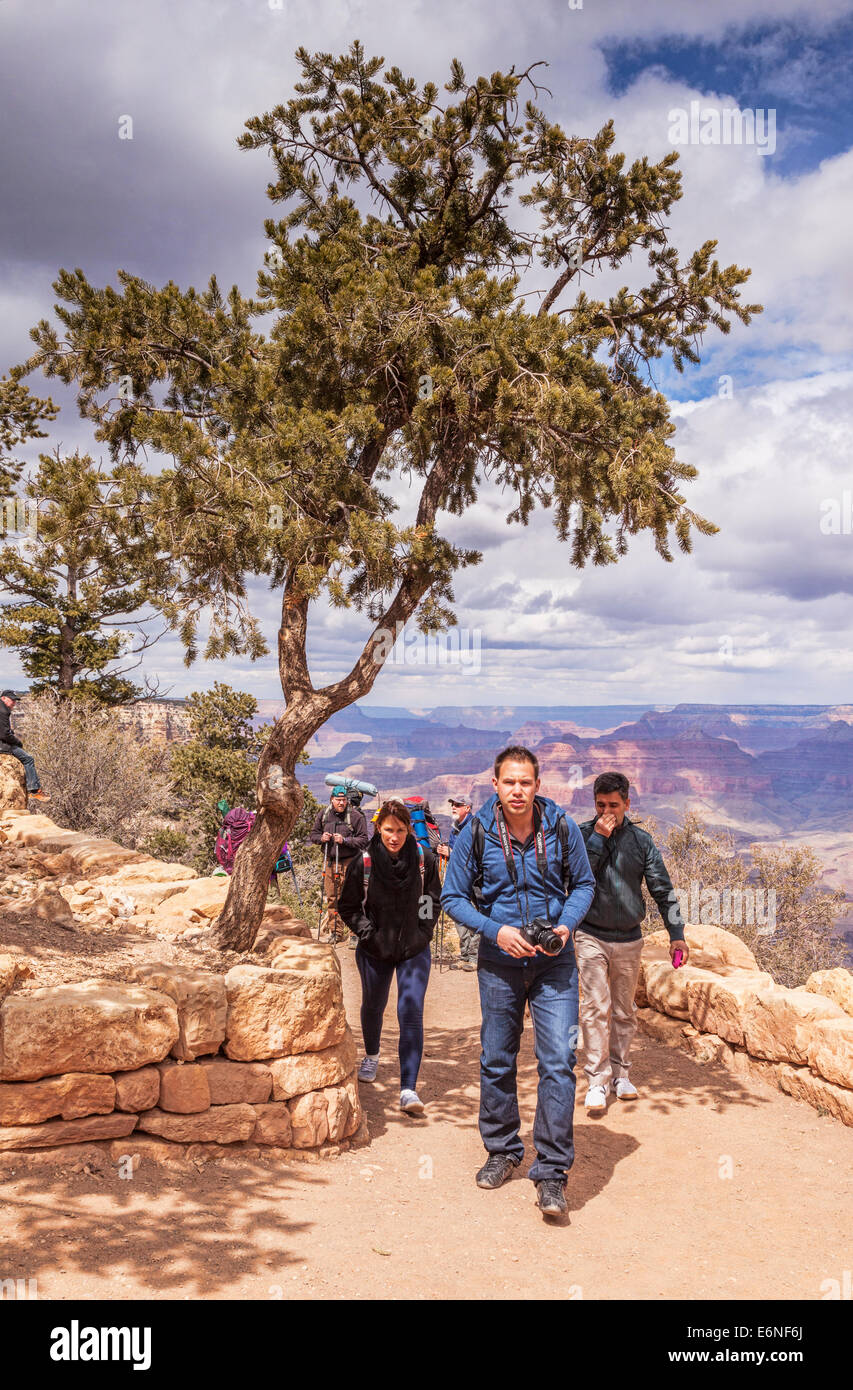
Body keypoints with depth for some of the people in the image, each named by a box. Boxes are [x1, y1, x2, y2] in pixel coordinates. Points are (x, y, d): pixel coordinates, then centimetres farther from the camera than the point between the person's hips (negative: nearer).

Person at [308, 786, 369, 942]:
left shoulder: (356, 816, -9)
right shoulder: (323, 814, 5)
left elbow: (364, 840, -9)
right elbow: (313, 834, 15)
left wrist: (345, 840, -20)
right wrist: (321, 838, -7)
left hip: (350, 862, -4)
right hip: (329, 861, 4)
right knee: (332, 898, 10)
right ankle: (335, 931, 22)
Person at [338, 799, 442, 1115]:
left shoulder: (424, 860, -9)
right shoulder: (363, 863, -11)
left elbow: (434, 900, 8)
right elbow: (348, 907, 1)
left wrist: (423, 932, -1)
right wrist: (368, 934, -9)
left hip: (414, 950, -1)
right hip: (375, 950, 1)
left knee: (411, 1013, -13)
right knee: (373, 1006, 20)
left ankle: (409, 1089, -12)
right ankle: (371, 1056, 51)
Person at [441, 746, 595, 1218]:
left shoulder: (562, 829, -7)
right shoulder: (475, 834, -8)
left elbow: (583, 884, 7)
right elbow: (453, 898, -1)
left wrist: (566, 925, -11)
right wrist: (496, 931, -14)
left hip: (553, 962, -1)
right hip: (499, 961, 1)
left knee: (558, 1062, -8)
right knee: (497, 1061, 11)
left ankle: (551, 1171, 1)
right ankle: (502, 1151, 32)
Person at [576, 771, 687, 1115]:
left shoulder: (641, 840, 3)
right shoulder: (582, 835, -1)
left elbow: (663, 890, 5)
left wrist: (676, 934, -2)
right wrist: (598, 838, -17)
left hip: (629, 940, 3)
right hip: (591, 937, -2)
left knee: (624, 1010, 11)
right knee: (596, 1008, -9)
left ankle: (620, 1073, 23)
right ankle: (597, 1080, -5)